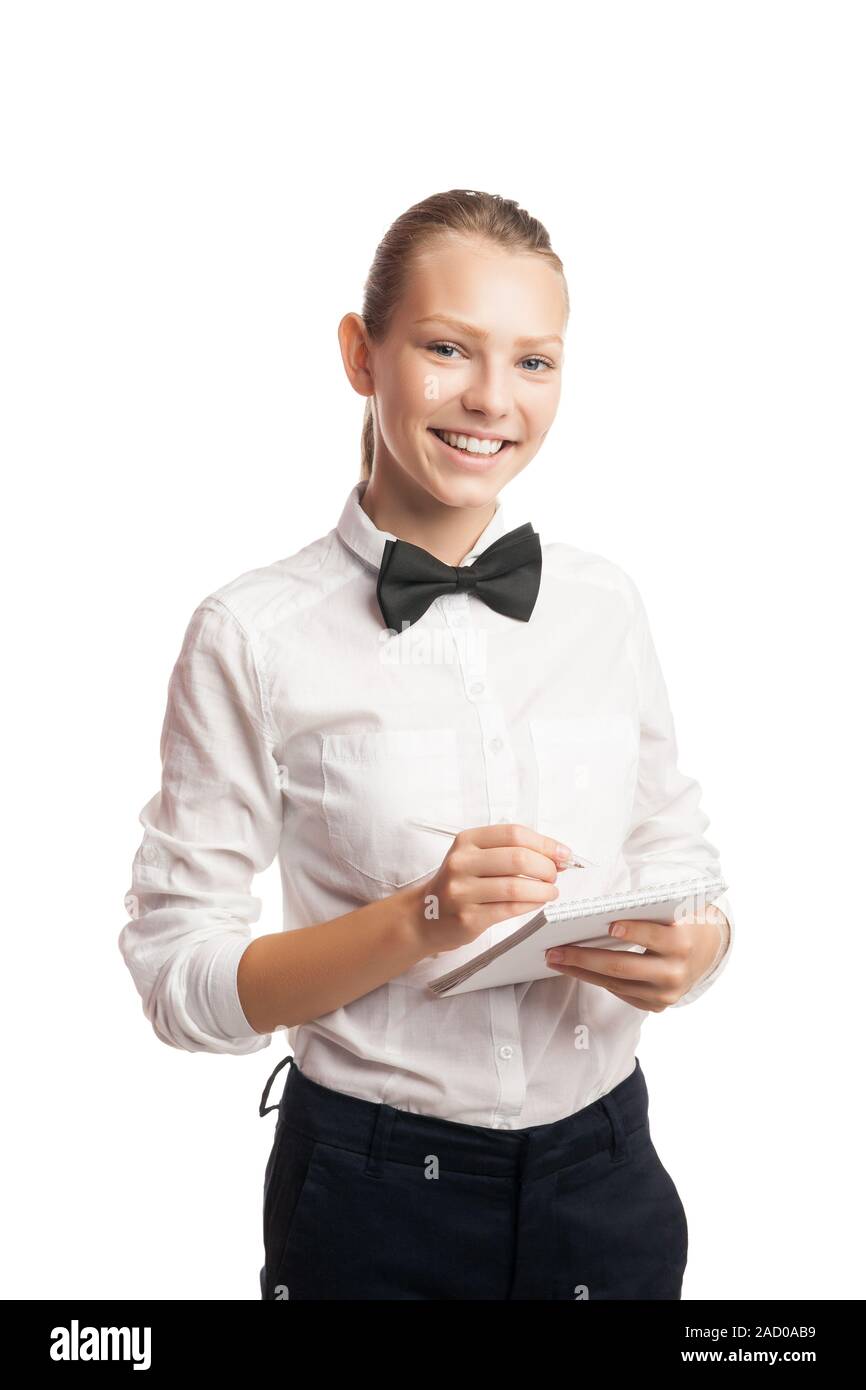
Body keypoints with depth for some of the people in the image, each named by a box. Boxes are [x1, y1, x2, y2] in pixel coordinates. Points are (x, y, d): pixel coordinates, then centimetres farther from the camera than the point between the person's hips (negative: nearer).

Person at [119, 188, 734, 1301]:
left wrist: (693, 947, -14)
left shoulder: (604, 604, 0)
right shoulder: (255, 634, -12)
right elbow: (177, 976, -13)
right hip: (375, 1207, -3)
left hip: (605, 1176, 4)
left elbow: (678, 856, 8)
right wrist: (416, 922, -26)